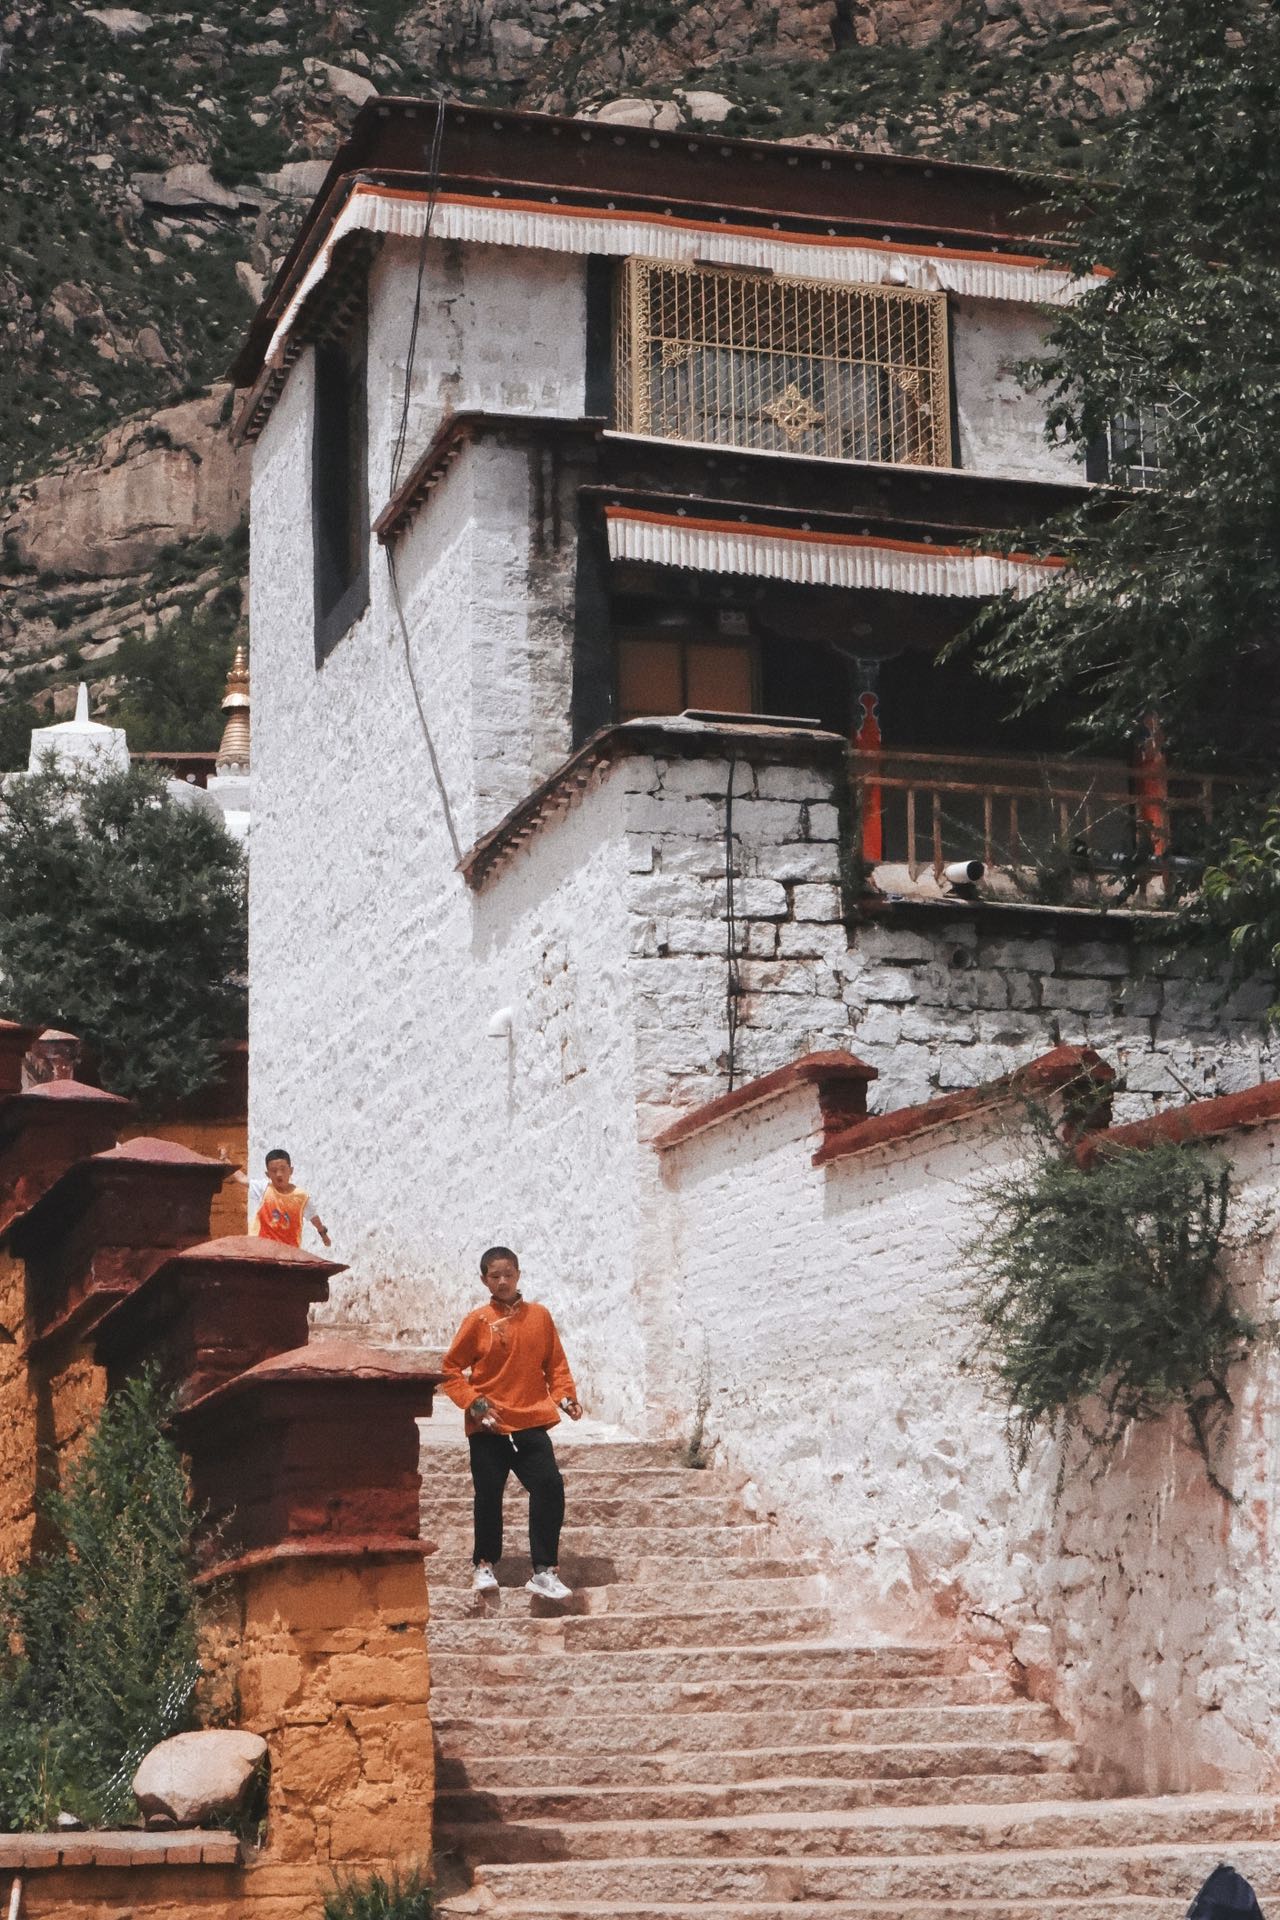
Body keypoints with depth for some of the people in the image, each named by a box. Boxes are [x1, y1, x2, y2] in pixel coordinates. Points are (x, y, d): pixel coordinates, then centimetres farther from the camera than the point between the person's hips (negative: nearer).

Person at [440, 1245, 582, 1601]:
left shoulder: (539, 1316, 6)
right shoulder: (478, 1321, -1)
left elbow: (555, 1363, 12)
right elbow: (450, 1371, 2)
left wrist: (565, 1396, -4)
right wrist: (473, 1403, -10)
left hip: (532, 1422, 1)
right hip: (488, 1426, -1)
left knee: (550, 1487, -10)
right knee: (488, 1495, 4)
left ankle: (544, 1571, -3)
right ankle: (485, 1565, 23)